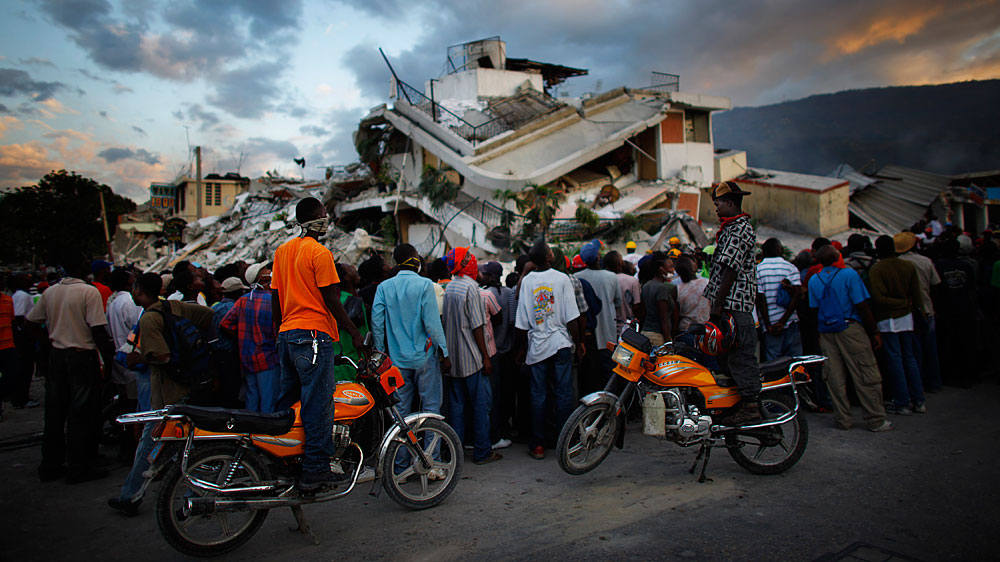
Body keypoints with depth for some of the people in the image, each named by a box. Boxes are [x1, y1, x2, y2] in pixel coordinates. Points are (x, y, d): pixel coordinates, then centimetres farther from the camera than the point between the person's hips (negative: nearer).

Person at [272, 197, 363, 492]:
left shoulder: (282, 251, 14)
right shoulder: (319, 253, -10)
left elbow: (275, 296, 16)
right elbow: (331, 299, -12)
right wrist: (354, 332, -7)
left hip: (287, 334, 9)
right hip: (314, 334, -9)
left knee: (286, 403, 15)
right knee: (318, 405, -5)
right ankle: (315, 470, -3)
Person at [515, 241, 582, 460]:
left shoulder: (526, 281, -1)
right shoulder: (562, 278, -6)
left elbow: (522, 323, 0)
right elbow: (571, 318, -8)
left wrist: (522, 347, 11)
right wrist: (578, 342, 2)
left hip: (537, 345, 2)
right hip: (561, 343, -2)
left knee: (538, 395, 7)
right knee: (563, 393, 6)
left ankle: (538, 444, 11)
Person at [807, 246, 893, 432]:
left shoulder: (813, 280, 6)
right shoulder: (849, 274, -8)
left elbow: (814, 310, 9)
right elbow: (862, 306, -11)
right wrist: (874, 331, -4)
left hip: (826, 332, 5)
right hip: (850, 328, -5)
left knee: (834, 377, 8)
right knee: (866, 376, 3)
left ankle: (842, 419, 14)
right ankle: (875, 420, 7)